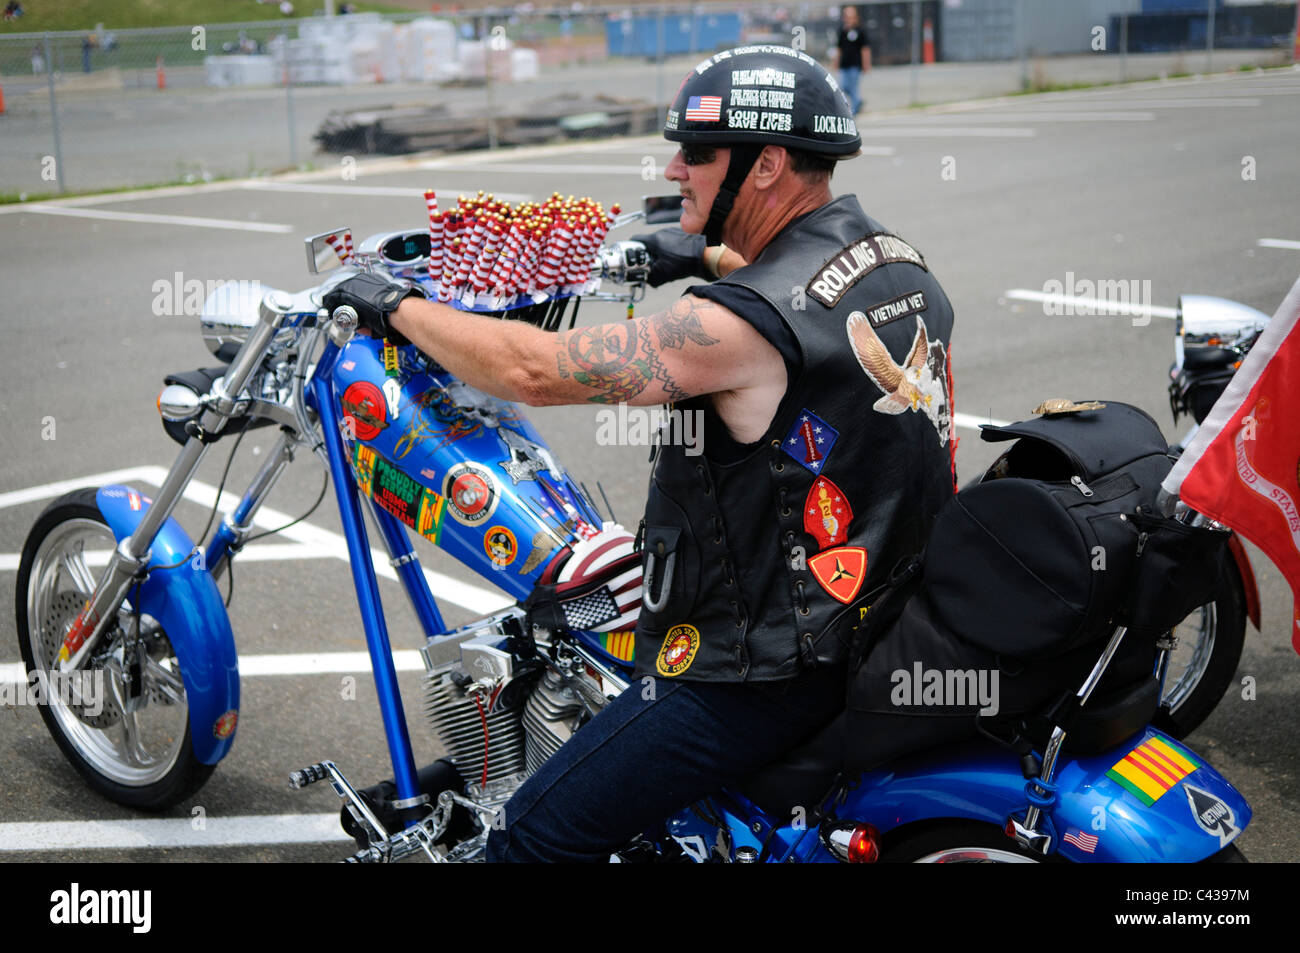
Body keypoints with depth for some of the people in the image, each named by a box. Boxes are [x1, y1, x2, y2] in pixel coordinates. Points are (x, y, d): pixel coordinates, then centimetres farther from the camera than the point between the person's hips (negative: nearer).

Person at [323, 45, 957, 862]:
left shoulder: (744, 324, -26)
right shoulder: (900, 260, 2)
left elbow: (536, 371, -22)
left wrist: (397, 306, -7)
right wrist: (711, 256, 35)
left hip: (771, 669, -10)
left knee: (535, 837, -3)